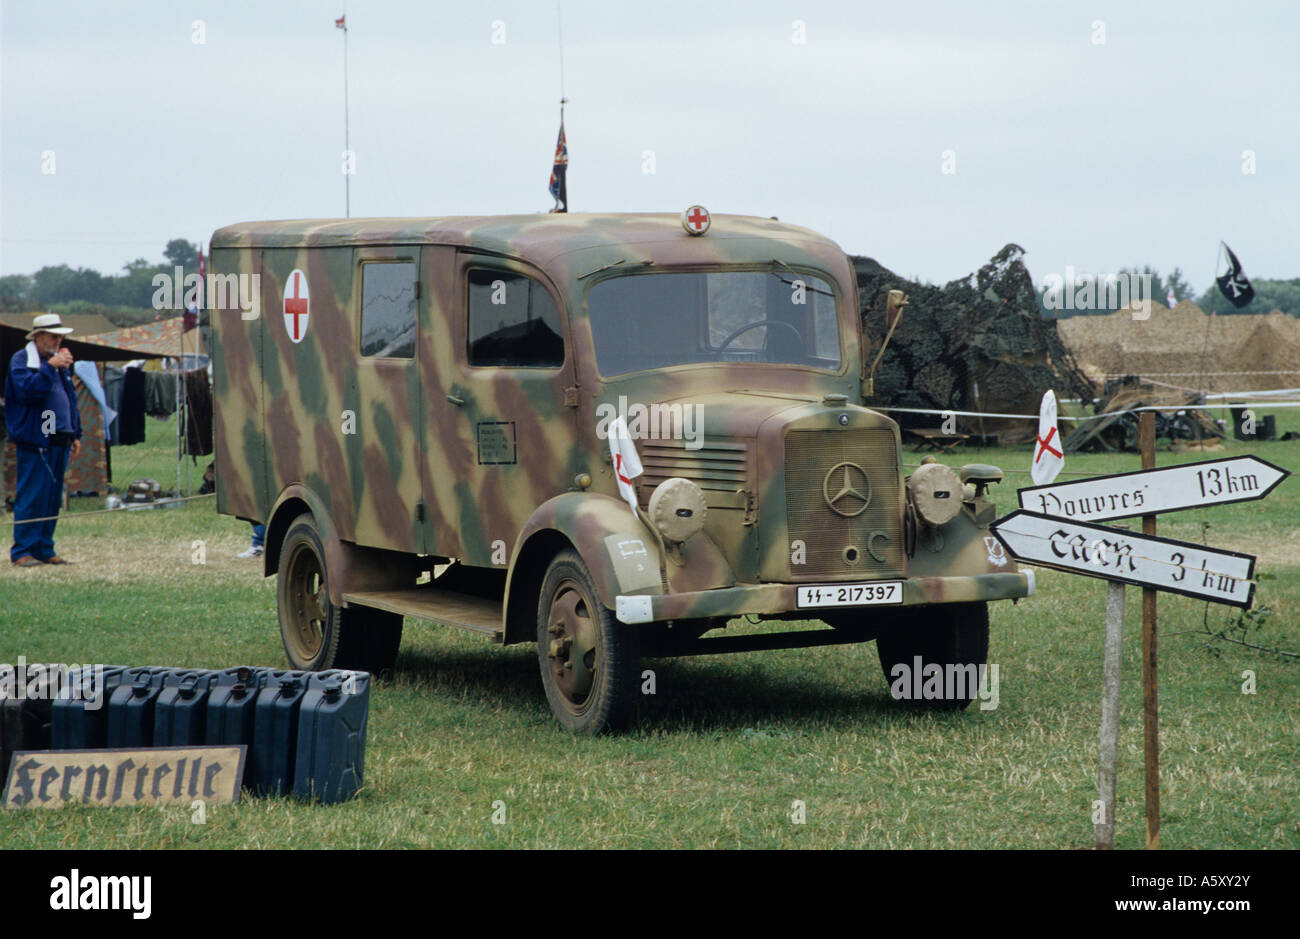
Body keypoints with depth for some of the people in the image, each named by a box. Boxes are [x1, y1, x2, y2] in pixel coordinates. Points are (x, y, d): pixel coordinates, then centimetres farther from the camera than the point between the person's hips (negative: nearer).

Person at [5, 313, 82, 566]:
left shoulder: (60, 362, 21)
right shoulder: (21, 360, -3)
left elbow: (71, 399, 25)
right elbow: (27, 389, -21)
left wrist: (75, 435, 20)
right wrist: (51, 367, -21)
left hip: (59, 441, 8)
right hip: (35, 441, -8)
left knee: (53, 497, 8)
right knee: (31, 496, -9)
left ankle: (44, 549, 14)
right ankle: (21, 551, -5)